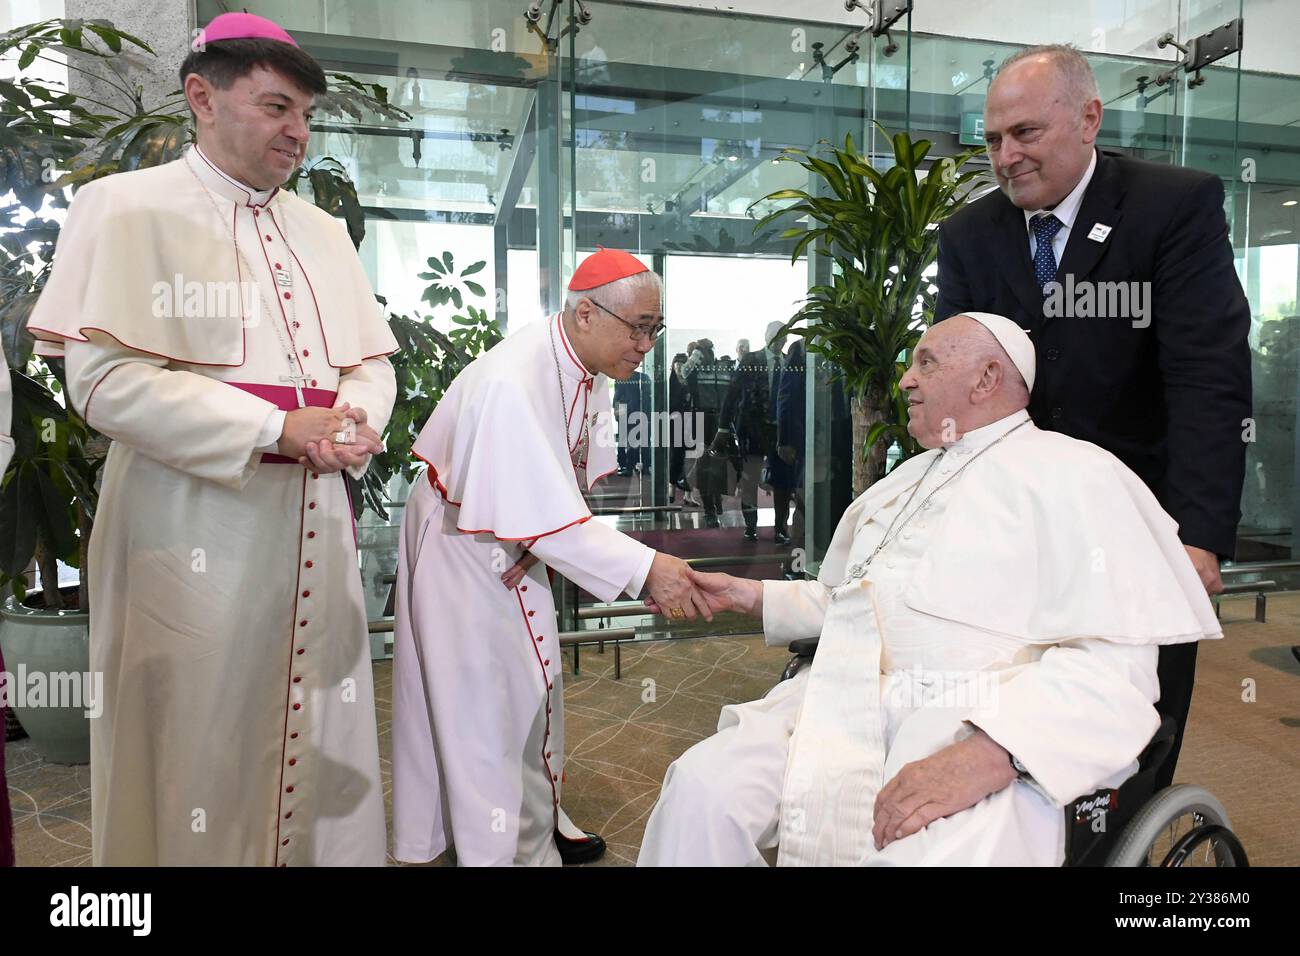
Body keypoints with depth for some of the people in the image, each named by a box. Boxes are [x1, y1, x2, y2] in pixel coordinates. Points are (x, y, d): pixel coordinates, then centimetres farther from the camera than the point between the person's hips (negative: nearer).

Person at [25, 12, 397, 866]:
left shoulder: (323, 232, 15)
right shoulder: (129, 208, -2)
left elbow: (370, 361, 13)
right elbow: (105, 379, -13)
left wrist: (357, 421, -10)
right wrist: (277, 429, -19)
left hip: (314, 524, 5)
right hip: (195, 529, -5)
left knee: (319, 740, 11)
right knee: (202, 747, 3)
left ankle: (324, 848, 28)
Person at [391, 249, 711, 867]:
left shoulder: (591, 367, -9)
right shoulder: (509, 383, -35)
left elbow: (579, 473, 0)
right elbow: (544, 516, -35)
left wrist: (539, 541, -15)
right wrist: (645, 568, -36)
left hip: (518, 541, 8)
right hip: (462, 545, -8)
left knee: (536, 682, 17)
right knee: (488, 701, 0)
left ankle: (541, 819, 35)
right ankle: (508, 847, 18)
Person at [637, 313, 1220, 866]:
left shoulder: (1072, 473, 1)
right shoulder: (909, 477, 26)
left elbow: (1113, 661, -11)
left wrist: (986, 756, -25)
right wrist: (748, 596, 24)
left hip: (985, 735, -6)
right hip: (842, 707, 6)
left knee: (920, 853, -35)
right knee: (701, 790, -17)